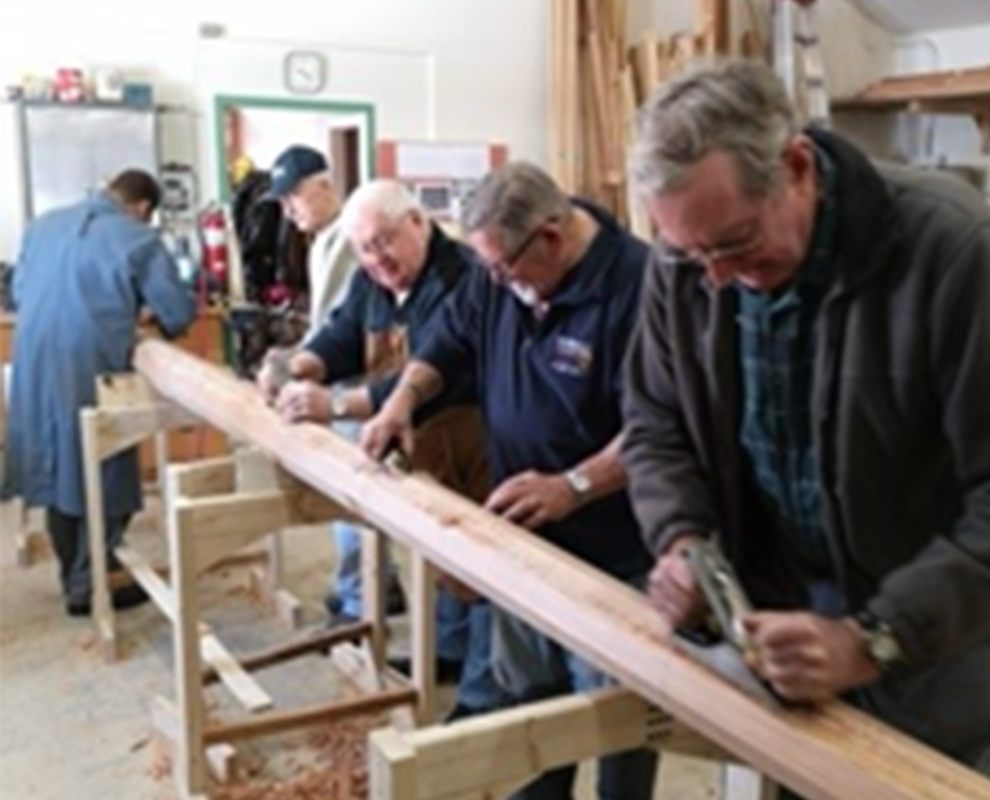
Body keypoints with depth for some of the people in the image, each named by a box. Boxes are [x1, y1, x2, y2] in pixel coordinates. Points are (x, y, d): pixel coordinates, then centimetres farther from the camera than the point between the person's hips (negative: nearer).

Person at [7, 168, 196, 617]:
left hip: (36, 370, 6)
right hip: (90, 372, -6)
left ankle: (75, 577, 30)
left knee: (57, 475, 17)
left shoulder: (43, 225, 12)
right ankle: (87, 588, 12)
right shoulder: (138, 239, -6)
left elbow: (19, 292, 21)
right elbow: (180, 312, -5)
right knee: (104, 481, 7)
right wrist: (157, 326, 17)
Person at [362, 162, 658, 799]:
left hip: (611, 552, -7)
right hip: (521, 532, 7)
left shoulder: (638, 284, -23)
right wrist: (404, 398, -5)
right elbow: (450, 344, 13)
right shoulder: (502, 277, 0)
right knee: (531, 695, 23)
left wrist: (572, 486, -33)